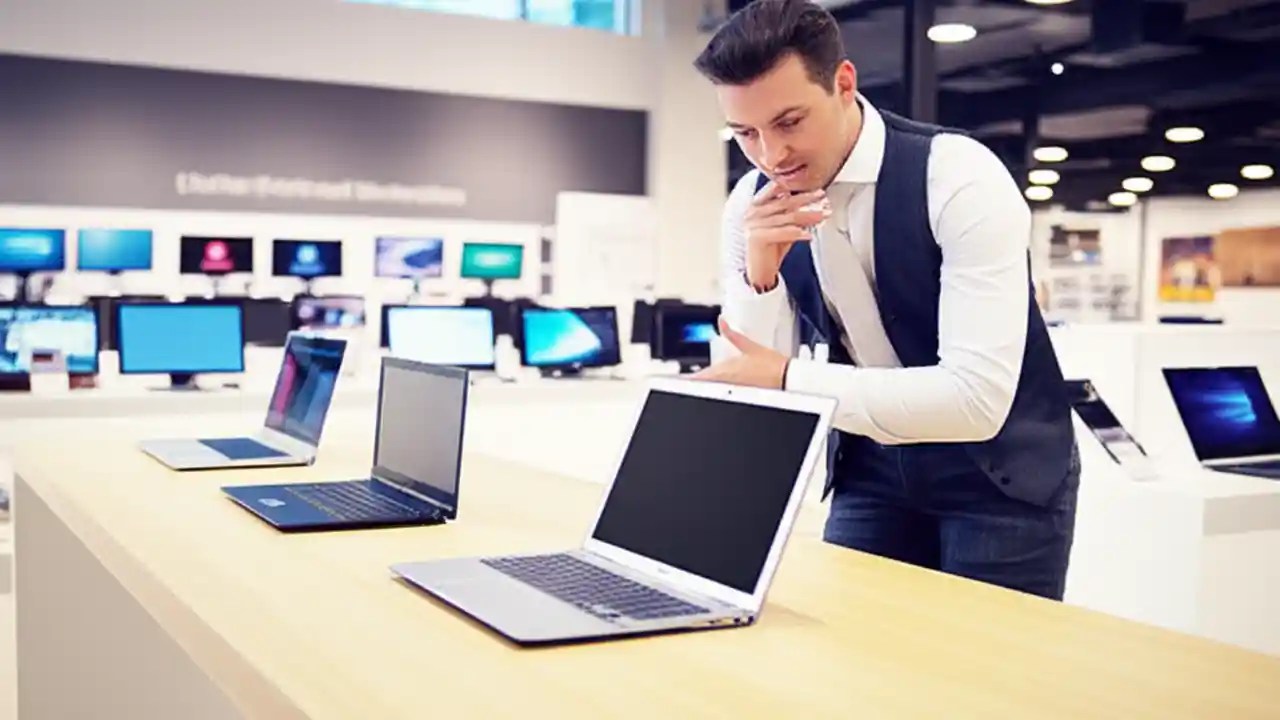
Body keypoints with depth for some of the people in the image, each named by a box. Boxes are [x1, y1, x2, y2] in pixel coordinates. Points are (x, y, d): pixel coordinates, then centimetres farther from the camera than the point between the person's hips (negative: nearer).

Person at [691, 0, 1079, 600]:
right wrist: (759, 275, -25)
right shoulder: (751, 208, -8)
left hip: (999, 476, -4)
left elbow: (979, 400, -32)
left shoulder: (960, 178, -24)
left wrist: (791, 379, -34)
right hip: (872, 471, 4)